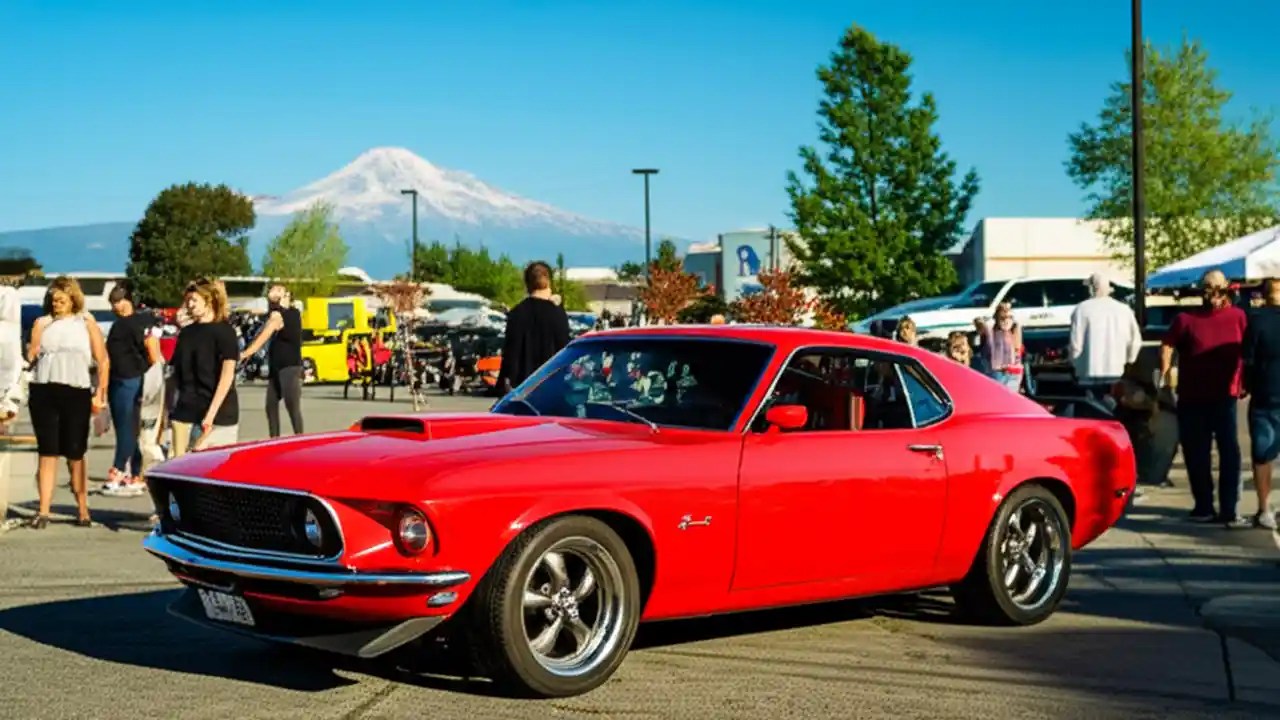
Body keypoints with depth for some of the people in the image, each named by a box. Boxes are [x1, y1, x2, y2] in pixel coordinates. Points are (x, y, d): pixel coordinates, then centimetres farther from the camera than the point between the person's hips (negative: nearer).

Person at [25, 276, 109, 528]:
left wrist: (100, 394, 3)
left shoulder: (86, 323, 9)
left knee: (75, 455, 3)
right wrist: (40, 333, -6)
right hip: (44, 391, 1)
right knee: (47, 452, 2)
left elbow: (103, 361, 9)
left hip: (77, 393, -1)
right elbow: (30, 357, 9)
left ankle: (83, 511, 11)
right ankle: (43, 512, 2)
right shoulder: (42, 323, 13)